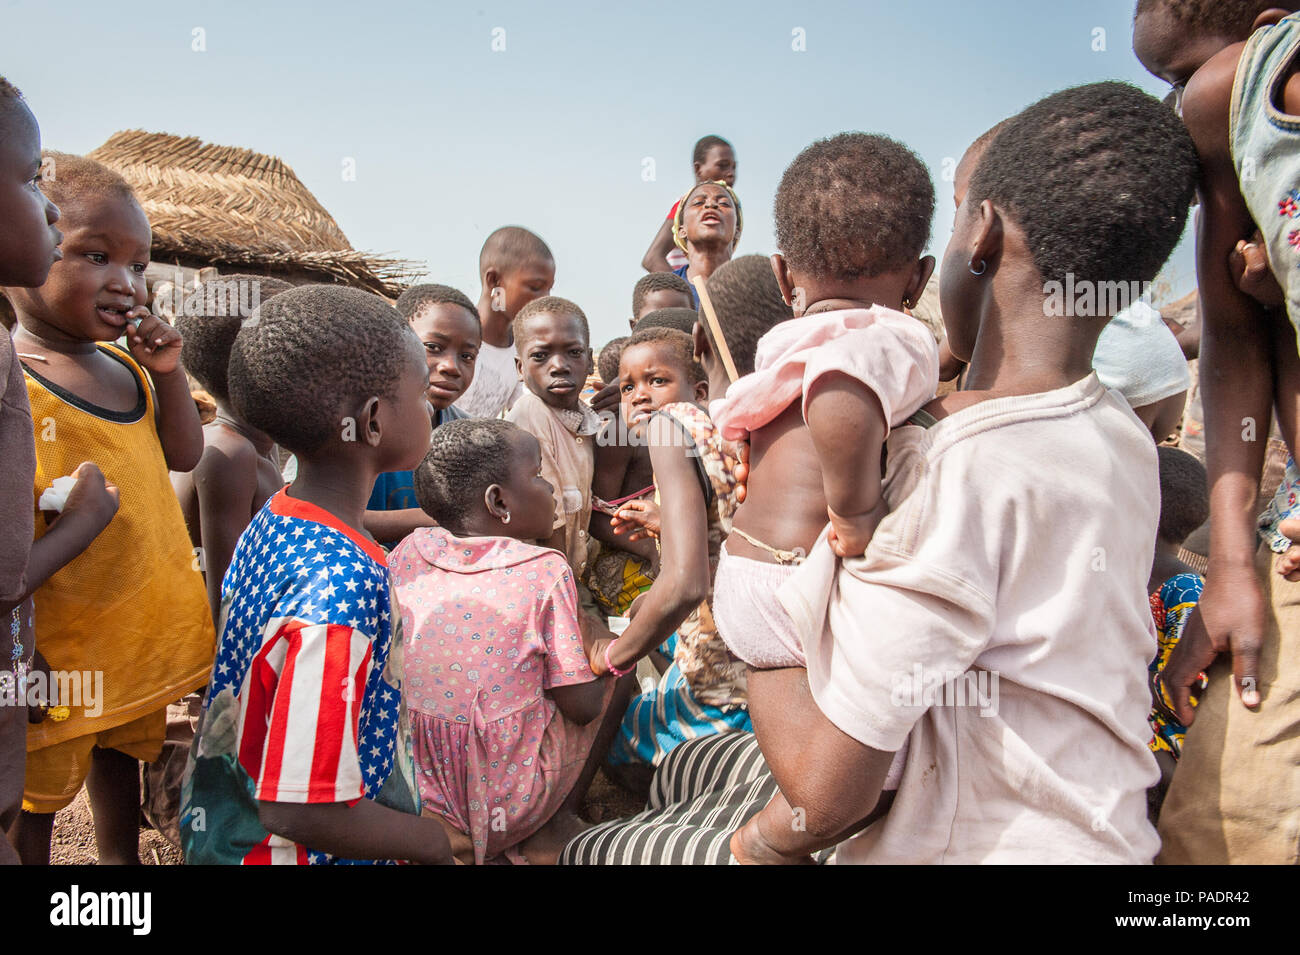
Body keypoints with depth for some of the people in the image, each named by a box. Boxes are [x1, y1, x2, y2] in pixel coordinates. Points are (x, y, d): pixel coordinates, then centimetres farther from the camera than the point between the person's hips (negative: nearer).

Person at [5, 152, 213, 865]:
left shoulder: (127, 368, 5)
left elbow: (184, 455, 11)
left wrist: (169, 372, -1)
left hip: (141, 636, 7)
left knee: (124, 753, 26)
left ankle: (121, 857, 46)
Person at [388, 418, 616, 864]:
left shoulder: (409, 552, -4)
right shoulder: (545, 572, -16)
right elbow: (582, 707, -11)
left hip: (417, 797, 5)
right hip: (509, 801, -4)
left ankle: (453, 839, 18)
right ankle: (545, 836, 15)